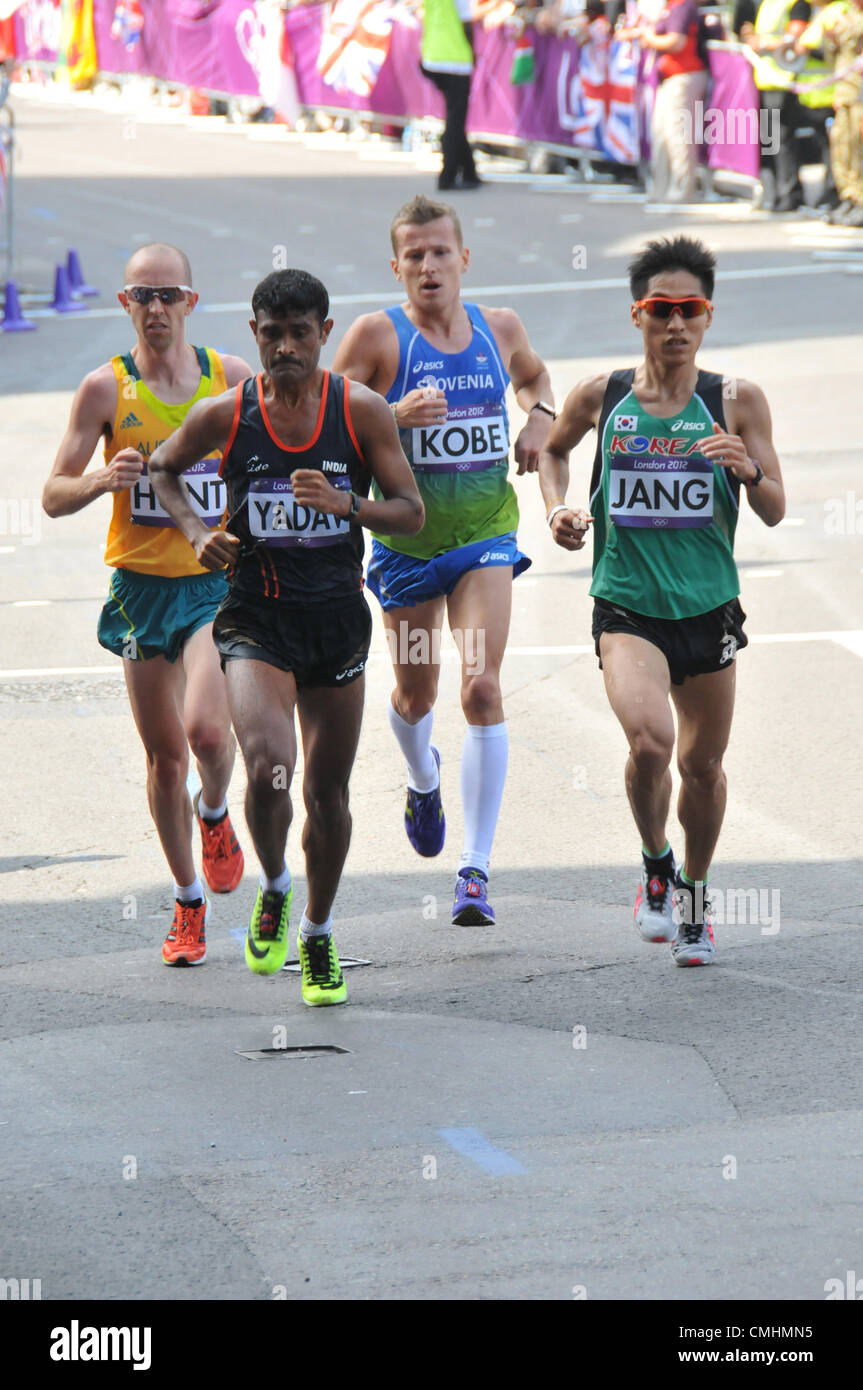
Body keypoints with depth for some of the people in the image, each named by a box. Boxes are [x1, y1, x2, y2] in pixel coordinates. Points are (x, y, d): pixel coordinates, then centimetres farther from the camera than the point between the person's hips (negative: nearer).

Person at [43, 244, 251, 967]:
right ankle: (189, 902, 24)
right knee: (164, 752, 7)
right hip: (142, 585, 1)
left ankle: (216, 814, 15)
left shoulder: (234, 378, -1)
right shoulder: (105, 388, -4)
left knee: (207, 728, -21)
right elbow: (54, 496, -2)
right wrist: (101, 481, -23)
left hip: (218, 581, -1)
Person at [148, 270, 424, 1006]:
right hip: (255, 619, -1)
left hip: (338, 617, 2)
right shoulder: (224, 415, -5)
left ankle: (318, 936, 31)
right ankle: (273, 889, 8)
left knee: (329, 791, 10)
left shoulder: (362, 411, -6)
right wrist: (196, 532, -3)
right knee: (268, 769, -22)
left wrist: (345, 504, -22)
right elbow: (163, 469, 14)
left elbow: (412, 513, -3)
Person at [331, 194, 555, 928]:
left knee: (482, 687, -14)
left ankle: (476, 869, -12)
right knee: (415, 691, 16)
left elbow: (534, 375, 25)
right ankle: (424, 781, 53)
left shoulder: (500, 328, 2)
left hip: (486, 534, 1)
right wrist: (394, 416, -26)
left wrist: (541, 416, 4)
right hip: (405, 537, -1)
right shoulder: (378, 335, -9)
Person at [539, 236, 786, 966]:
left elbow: (775, 512, -2)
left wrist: (748, 470, -22)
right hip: (627, 606, -2)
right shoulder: (600, 396, -2)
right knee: (649, 742, -24)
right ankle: (656, 867, 4)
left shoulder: (737, 401, -3)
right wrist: (558, 508, 2)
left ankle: (693, 894, 38)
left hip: (708, 608, 2)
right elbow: (553, 447, 20)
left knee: (703, 764, 13)